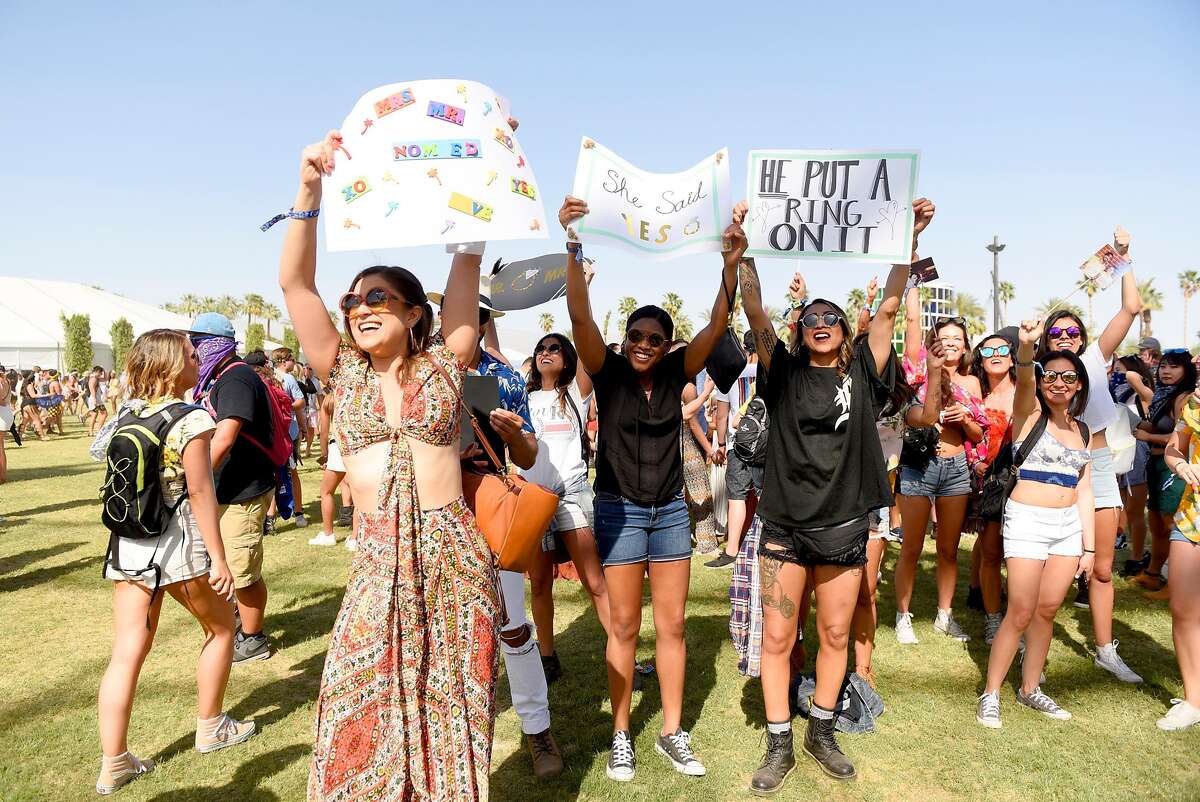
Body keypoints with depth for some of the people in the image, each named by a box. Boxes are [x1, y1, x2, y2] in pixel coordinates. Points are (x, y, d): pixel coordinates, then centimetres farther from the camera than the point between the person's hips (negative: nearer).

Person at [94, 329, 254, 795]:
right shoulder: (191, 420, -14)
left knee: (127, 652, 8)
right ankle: (210, 727, 28)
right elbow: (200, 491, -16)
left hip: (126, 545, 6)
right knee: (220, 627, 17)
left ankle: (113, 764, 12)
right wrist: (218, 559, -14)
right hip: (176, 543, -6)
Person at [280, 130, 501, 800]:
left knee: (451, 703, 9)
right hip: (378, 559, 1)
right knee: (359, 712, 1)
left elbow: (468, 262, -3)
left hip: (454, 551, -1)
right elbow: (294, 281, -2)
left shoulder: (444, 363, 2)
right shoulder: (344, 372, 6)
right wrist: (311, 191, -12)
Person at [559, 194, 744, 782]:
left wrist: (731, 263, -25)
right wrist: (573, 244, -34)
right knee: (624, 627, 6)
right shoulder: (608, 372, -8)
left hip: (670, 511, 3)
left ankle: (672, 733, 23)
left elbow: (717, 325, -12)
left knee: (672, 626, 9)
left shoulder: (675, 373, -1)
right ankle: (621, 735, 21)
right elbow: (580, 315, -22)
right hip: (619, 509, -3)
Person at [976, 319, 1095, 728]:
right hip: (1028, 522, -5)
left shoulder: (1082, 430, 13)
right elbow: (1023, 382, -26)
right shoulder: (1030, 413, -2)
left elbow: (1084, 491, 14)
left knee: (1047, 611, 10)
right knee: (1021, 614, -5)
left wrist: (1089, 545, 10)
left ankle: (1030, 688, 26)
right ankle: (990, 694, 8)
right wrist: (1026, 347, -47)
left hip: (1069, 525, 6)